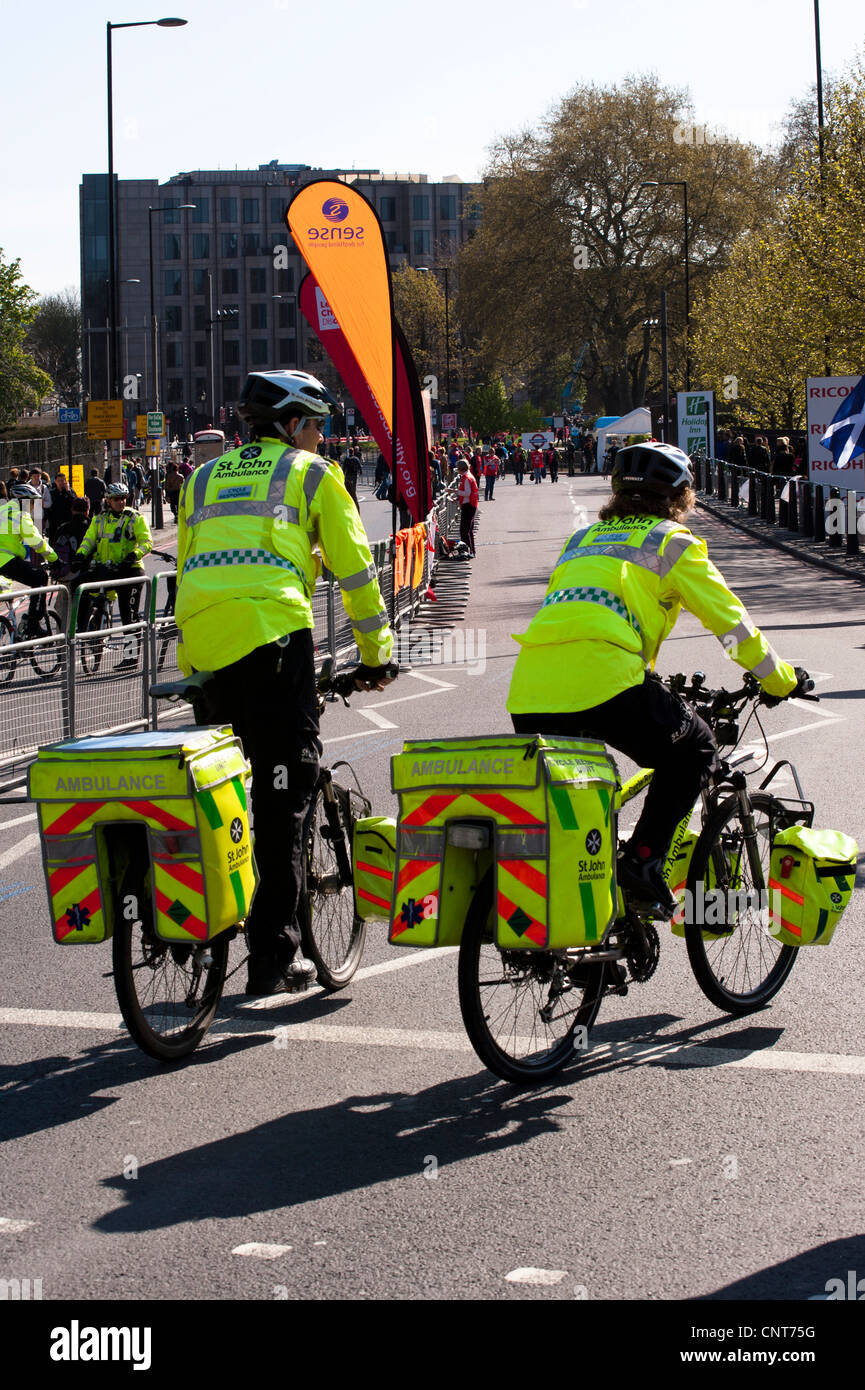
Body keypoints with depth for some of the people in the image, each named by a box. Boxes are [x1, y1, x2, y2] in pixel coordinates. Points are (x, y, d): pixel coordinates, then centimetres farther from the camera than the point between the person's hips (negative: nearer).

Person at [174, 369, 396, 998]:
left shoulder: (203, 479, 28)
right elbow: (355, 568, 12)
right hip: (273, 635, -5)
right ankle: (273, 957, -6)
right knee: (285, 789, -3)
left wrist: (192, 672, 33)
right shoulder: (311, 473, 14)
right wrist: (376, 654, 21)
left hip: (201, 644, 5)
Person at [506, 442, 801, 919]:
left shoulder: (581, 540, 32)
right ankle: (642, 859, 3)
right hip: (602, 678, -5)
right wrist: (780, 679, 30)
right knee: (692, 752, 16)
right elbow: (728, 619, 16)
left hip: (530, 689, 5)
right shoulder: (670, 541, 15)